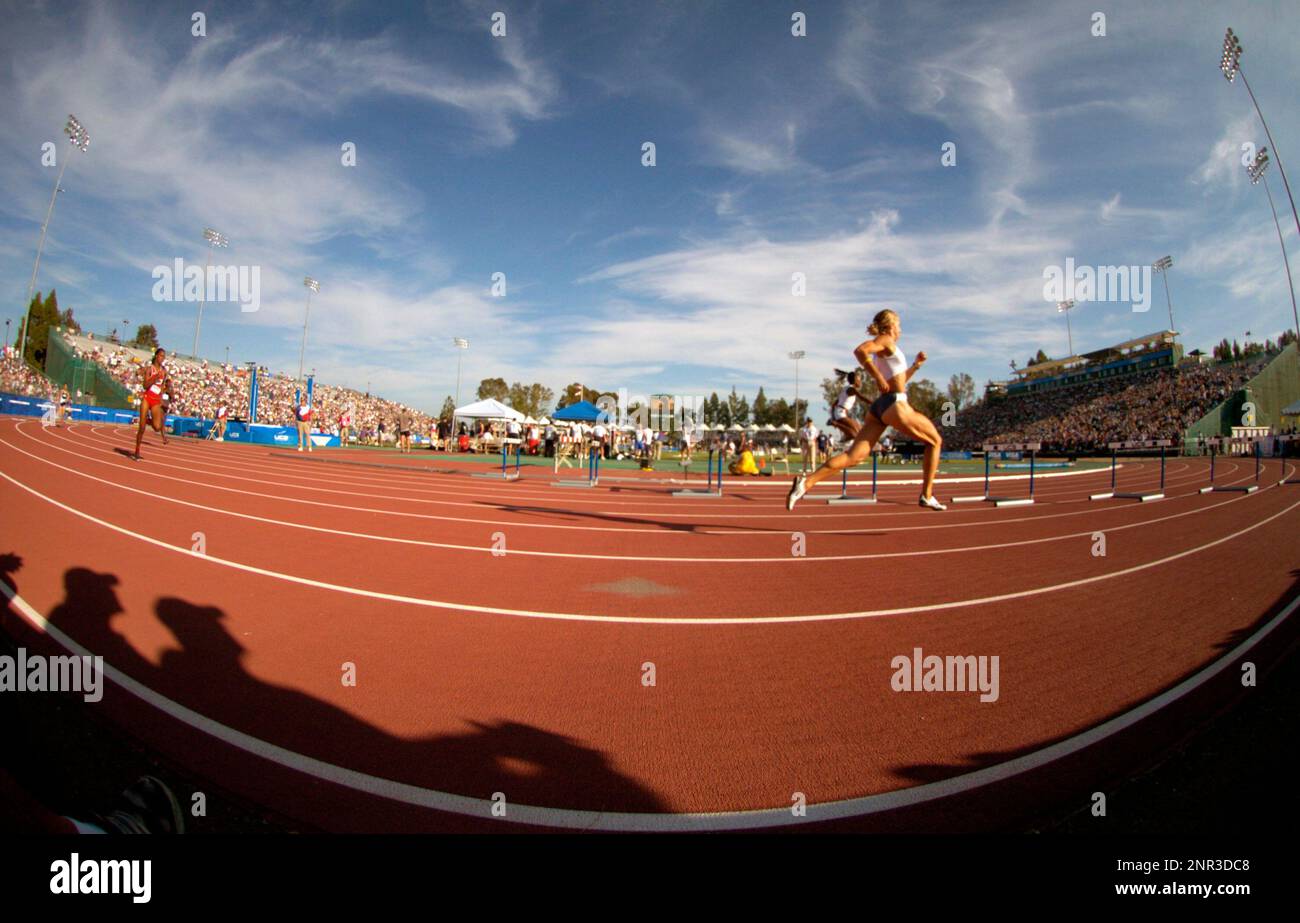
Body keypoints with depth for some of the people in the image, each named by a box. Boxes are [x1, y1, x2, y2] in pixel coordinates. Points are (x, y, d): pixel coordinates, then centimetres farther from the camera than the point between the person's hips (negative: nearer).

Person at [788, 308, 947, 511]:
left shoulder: (882, 351, 24)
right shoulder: (885, 340, -2)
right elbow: (860, 350, -23)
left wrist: (916, 365, 24)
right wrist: (879, 378, -18)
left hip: (879, 406, 8)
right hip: (895, 405, -8)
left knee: (854, 456, -5)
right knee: (935, 441, 11)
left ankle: (806, 482, -21)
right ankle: (927, 496, 10)